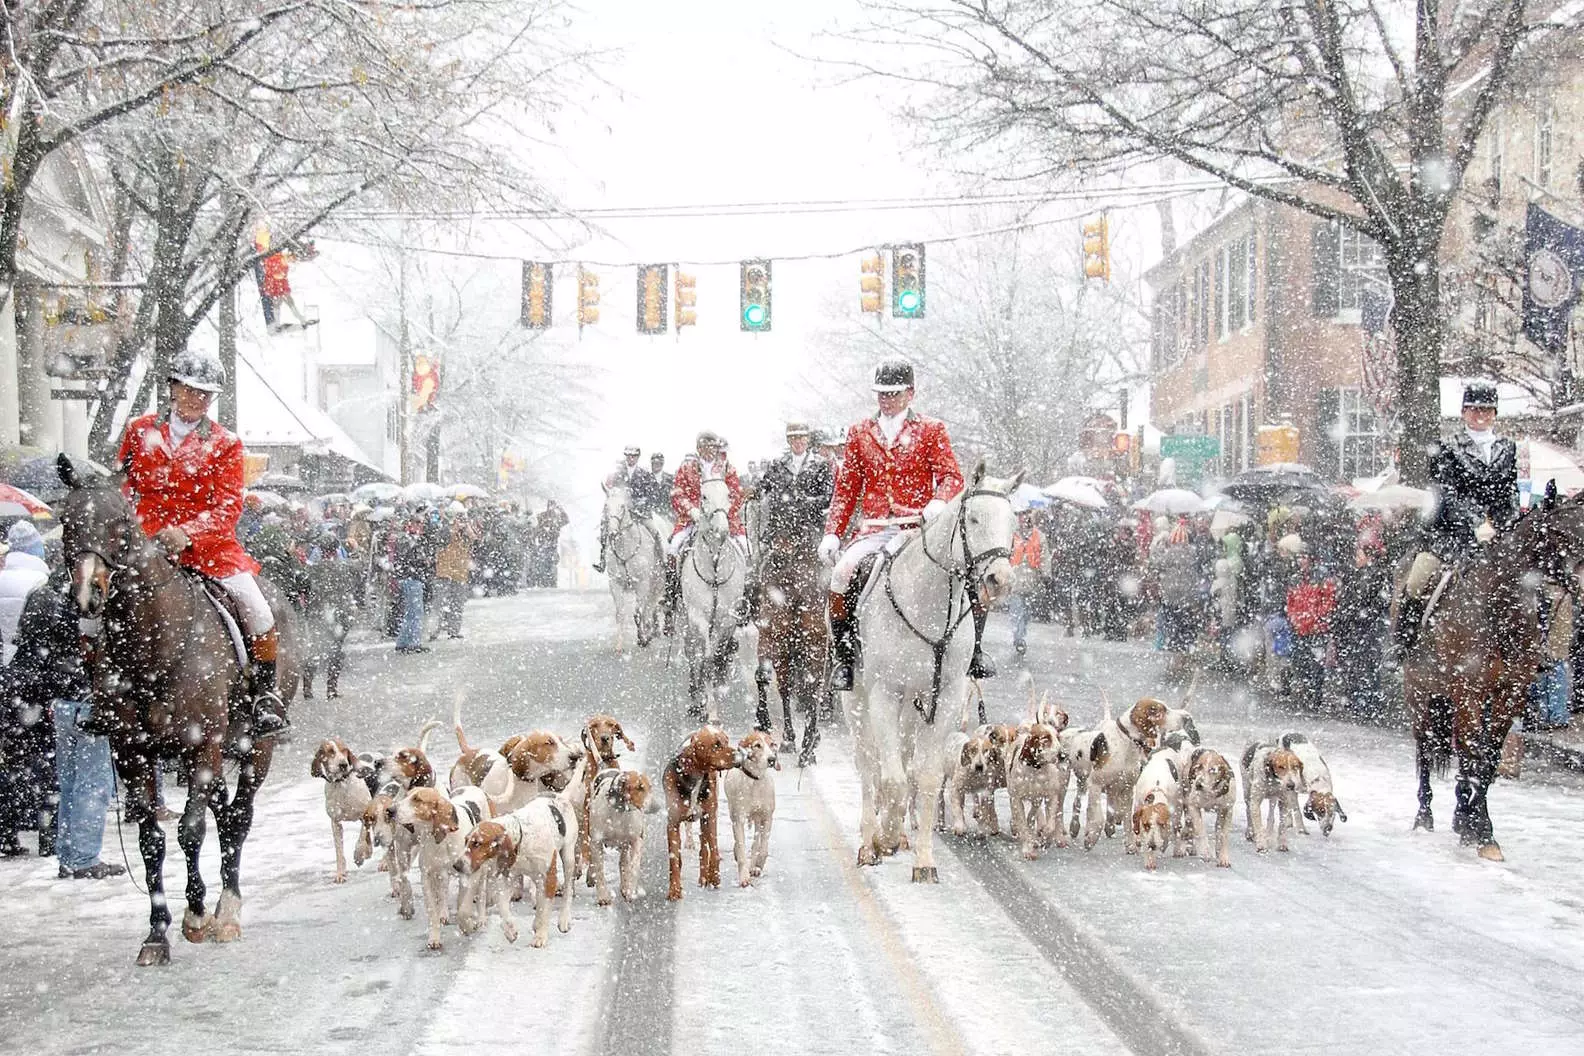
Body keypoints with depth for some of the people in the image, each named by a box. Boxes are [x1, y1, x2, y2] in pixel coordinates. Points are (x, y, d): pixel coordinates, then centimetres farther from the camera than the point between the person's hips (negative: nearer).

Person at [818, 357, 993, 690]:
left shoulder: (931, 431, 9)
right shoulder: (860, 433, 16)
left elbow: (951, 476, 0)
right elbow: (846, 488, 16)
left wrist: (938, 503, -23)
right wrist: (831, 534, 5)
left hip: (919, 529, -1)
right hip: (873, 531, 1)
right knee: (841, 574, -27)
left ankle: (974, 649, -1)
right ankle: (842, 654, -10)